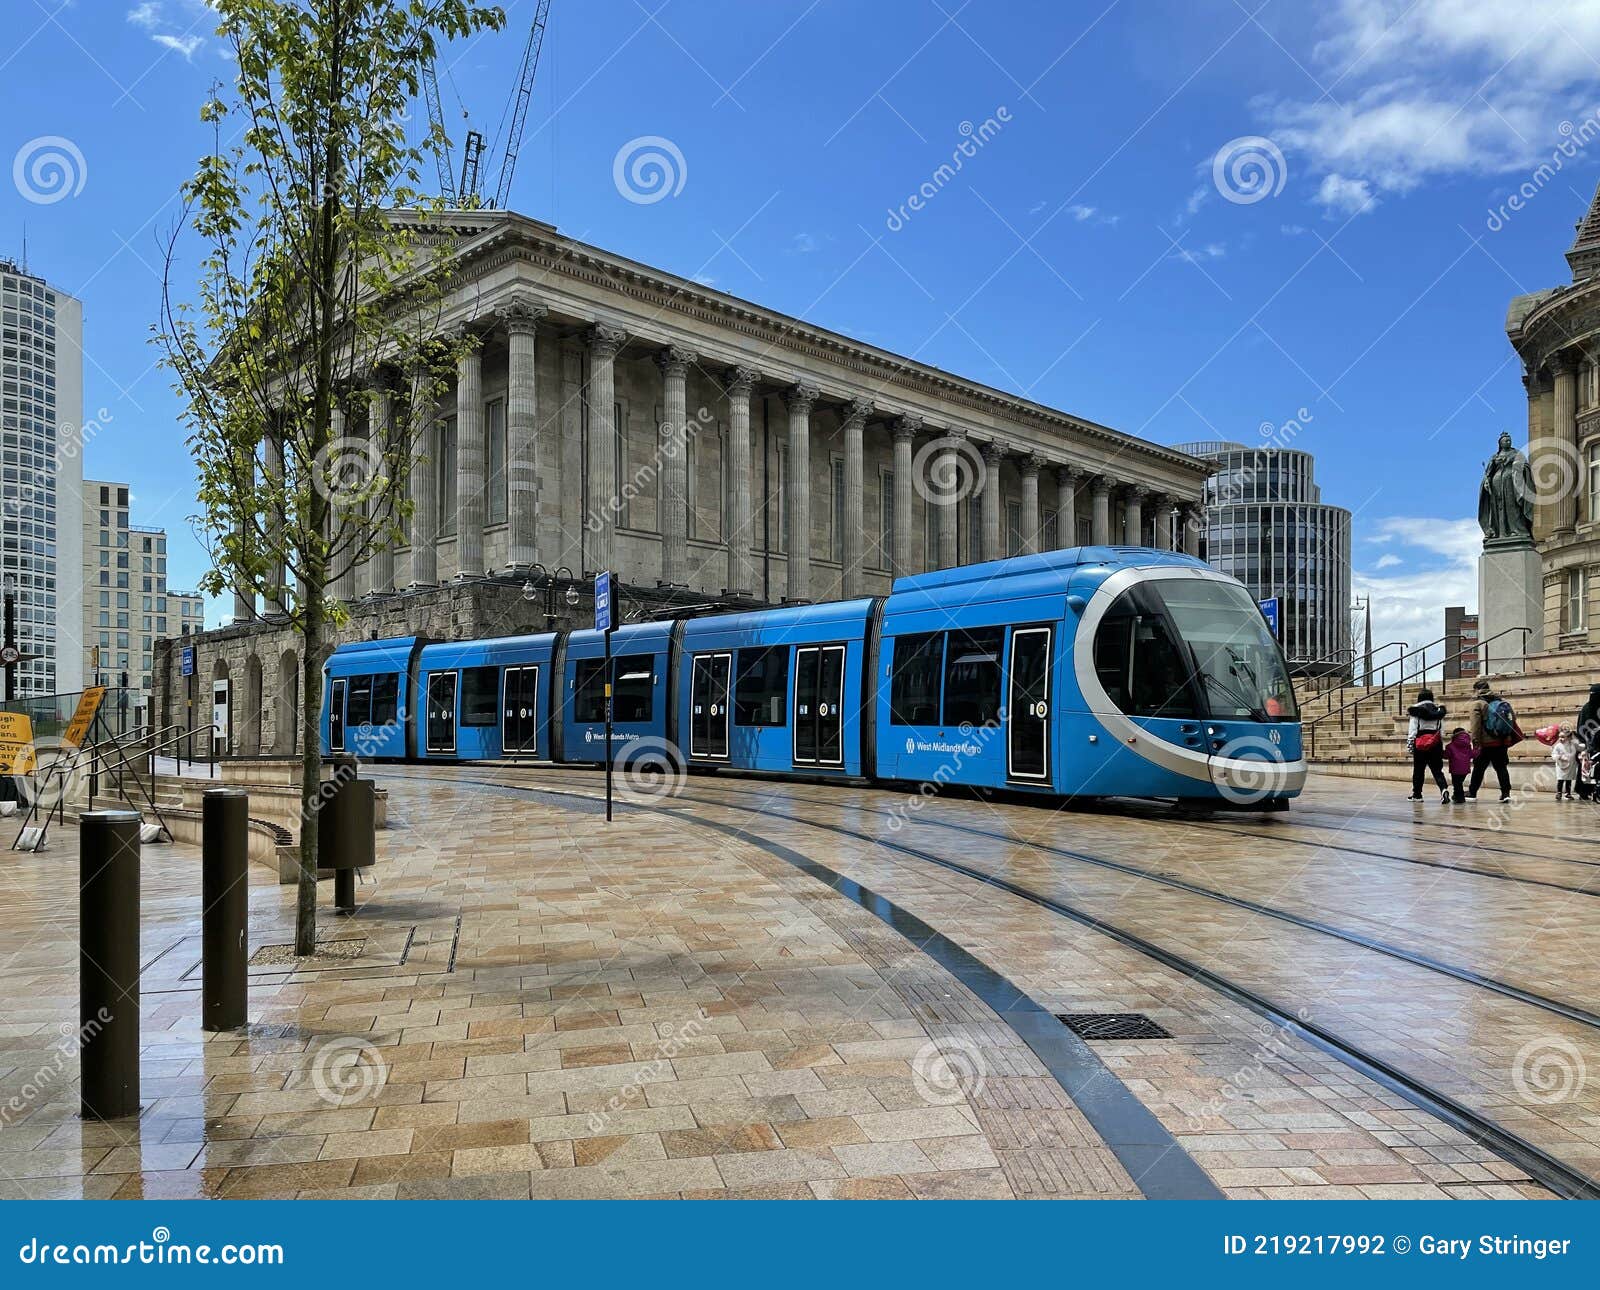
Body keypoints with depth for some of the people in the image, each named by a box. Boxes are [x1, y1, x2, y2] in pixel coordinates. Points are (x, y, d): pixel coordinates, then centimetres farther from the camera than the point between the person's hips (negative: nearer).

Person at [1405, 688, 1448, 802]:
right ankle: (1444, 790, -20)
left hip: (1420, 743, -3)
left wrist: (1409, 744, -2)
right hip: (1436, 744, 3)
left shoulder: (1415, 710, -1)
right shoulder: (1438, 710, 9)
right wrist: (1441, 746, 14)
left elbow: (1412, 729, -5)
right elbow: (1442, 731, 9)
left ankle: (1417, 794, 14)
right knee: (1437, 770, 3)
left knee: (1418, 770, 8)